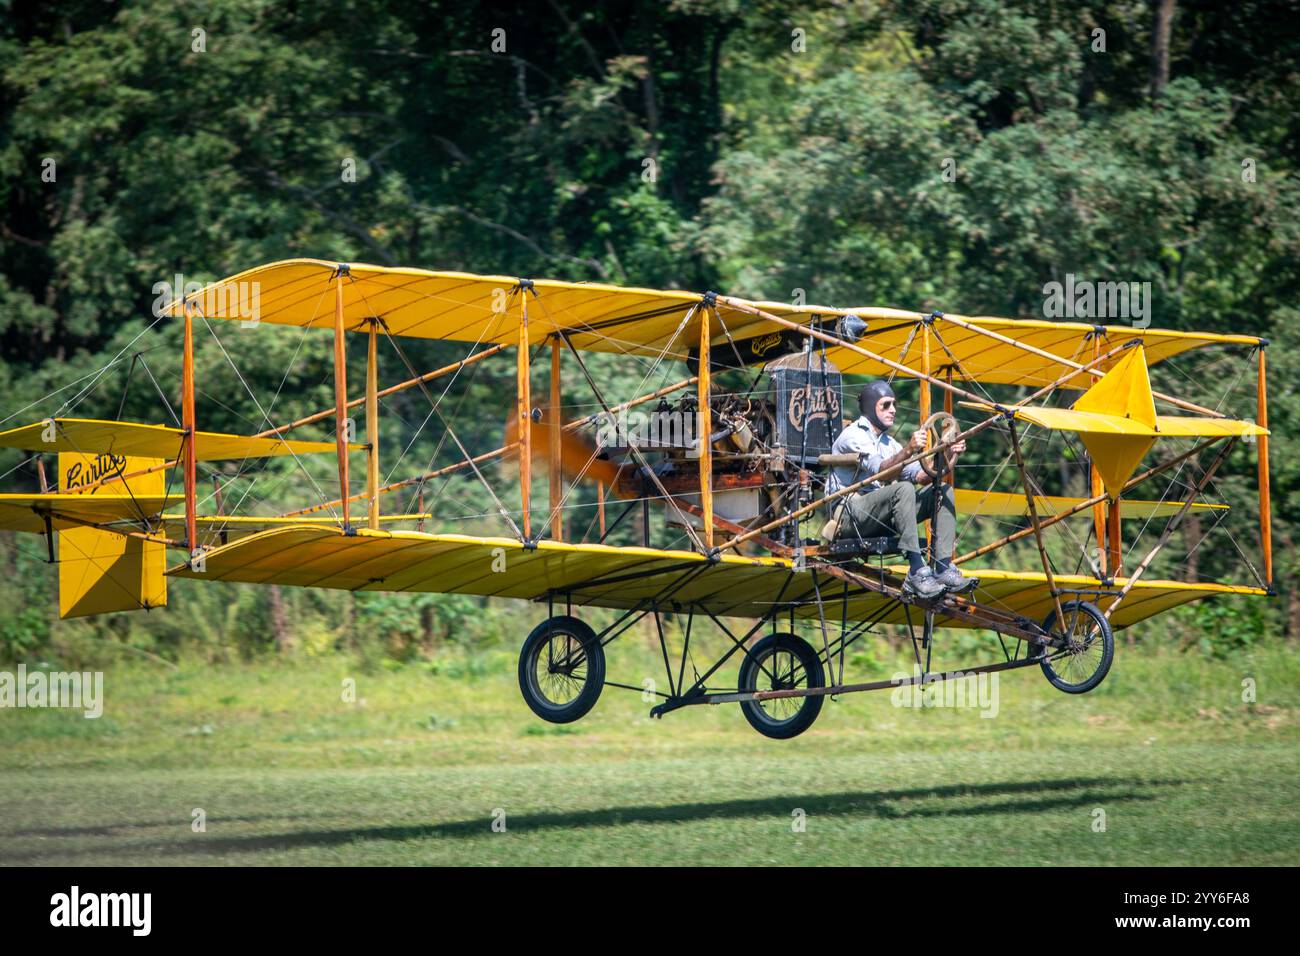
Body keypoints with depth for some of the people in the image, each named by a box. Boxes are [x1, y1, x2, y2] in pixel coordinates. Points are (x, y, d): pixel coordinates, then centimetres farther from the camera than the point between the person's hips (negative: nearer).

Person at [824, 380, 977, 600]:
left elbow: (921, 476, 10)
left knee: (943, 491, -4)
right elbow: (881, 471, -24)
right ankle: (917, 572, -37)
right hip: (849, 514, -9)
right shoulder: (853, 436, -7)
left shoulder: (887, 442, 20)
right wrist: (908, 450, -39)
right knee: (903, 489, -33)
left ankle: (945, 570, -18)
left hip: (879, 519, 9)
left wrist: (948, 457, -6)